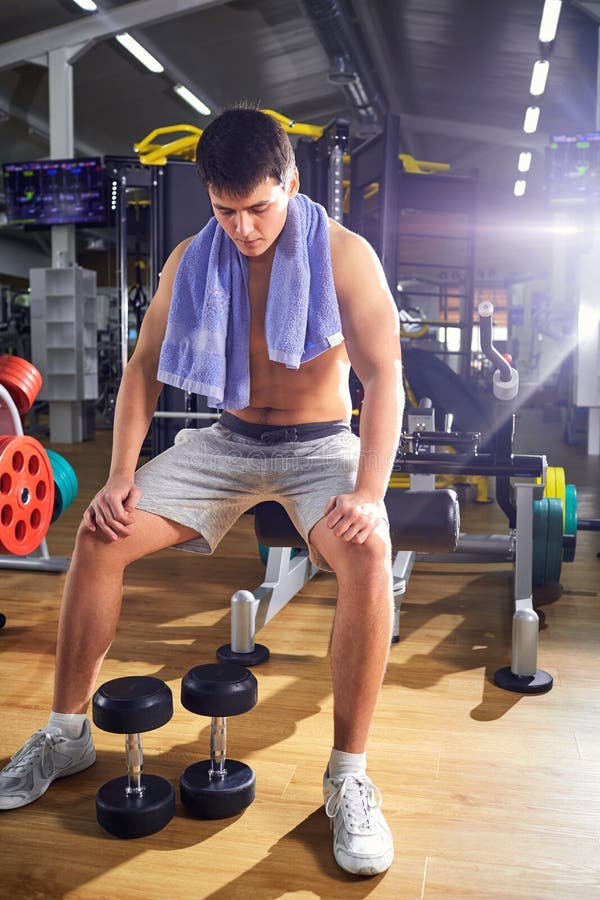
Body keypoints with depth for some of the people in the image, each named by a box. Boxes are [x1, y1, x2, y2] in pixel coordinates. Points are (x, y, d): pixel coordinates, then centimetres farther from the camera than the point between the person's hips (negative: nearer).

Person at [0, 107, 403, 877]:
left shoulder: (344, 255, -12)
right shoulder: (191, 260, -1)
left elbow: (384, 375, -17)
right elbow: (145, 366, 2)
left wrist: (369, 491, -30)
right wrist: (121, 474, -10)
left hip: (319, 444, -3)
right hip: (227, 440, 4)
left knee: (368, 556, -34)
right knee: (99, 536, -12)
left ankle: (349, 775, -17)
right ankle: (67, 732, 7)